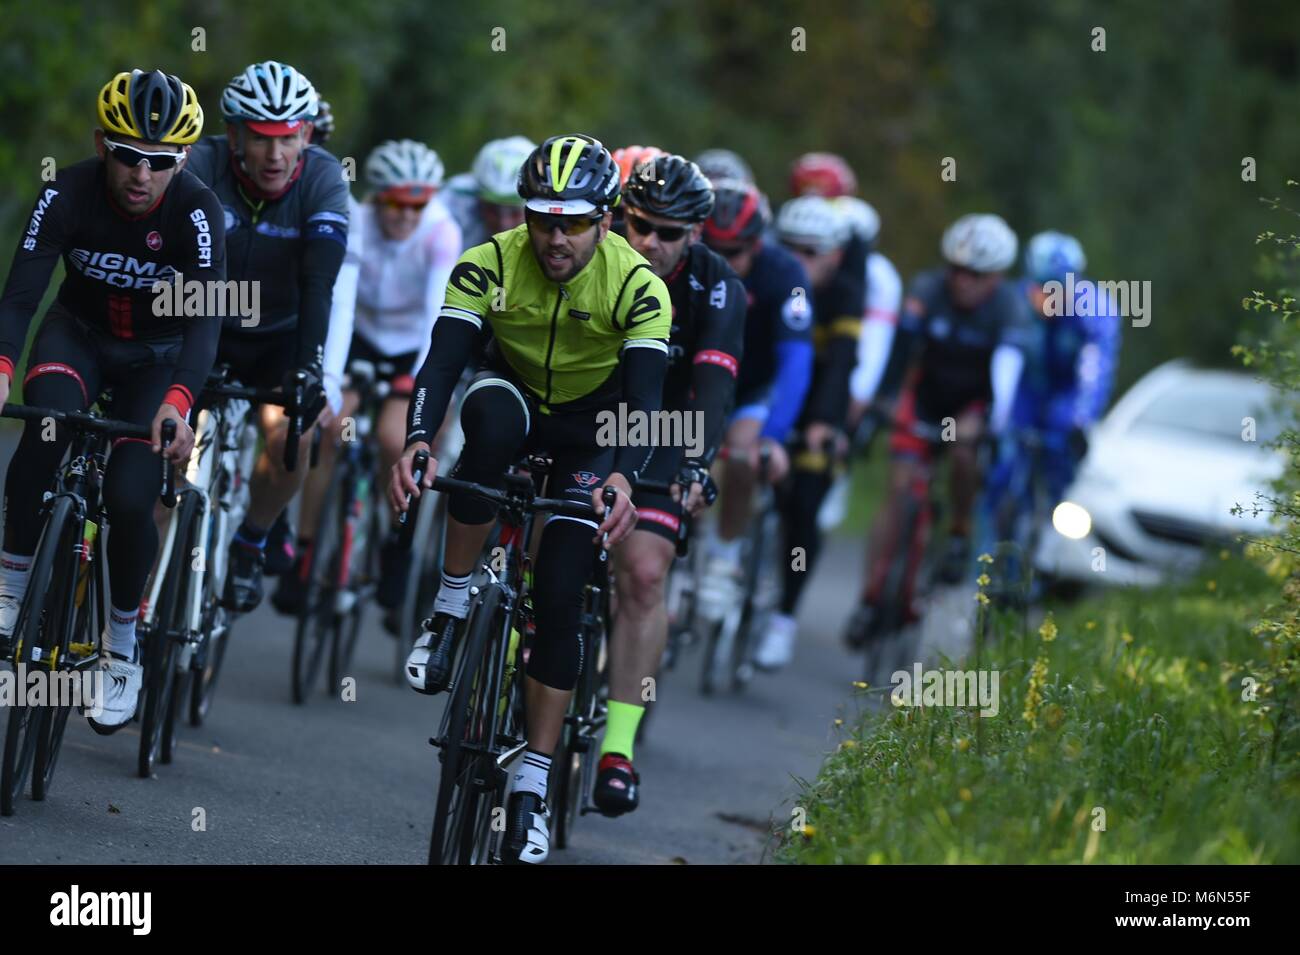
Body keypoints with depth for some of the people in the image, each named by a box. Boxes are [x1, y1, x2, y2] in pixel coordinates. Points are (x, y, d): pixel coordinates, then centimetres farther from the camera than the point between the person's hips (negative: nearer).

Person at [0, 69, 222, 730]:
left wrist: (178, 401, -54)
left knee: (129, 499, -18)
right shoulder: (69, 193, -25)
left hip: (158, 357, -1)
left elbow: (206, 315, -37)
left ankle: (121, 644, 8)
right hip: (80, 334, 1)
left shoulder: (196, 210, -28)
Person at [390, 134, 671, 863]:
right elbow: (444, 357, -33)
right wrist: (418, 441, -51)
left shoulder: (638, 286, -27)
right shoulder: (491, 264, -24)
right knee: (490, 421, -38)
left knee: (559, 599, -12)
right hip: (517, 396, 1)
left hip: (591, 429, -1)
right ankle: (452, 609, -23)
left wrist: (623, 478, -53)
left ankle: (533, 787, -3)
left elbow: (645, 393, -35)